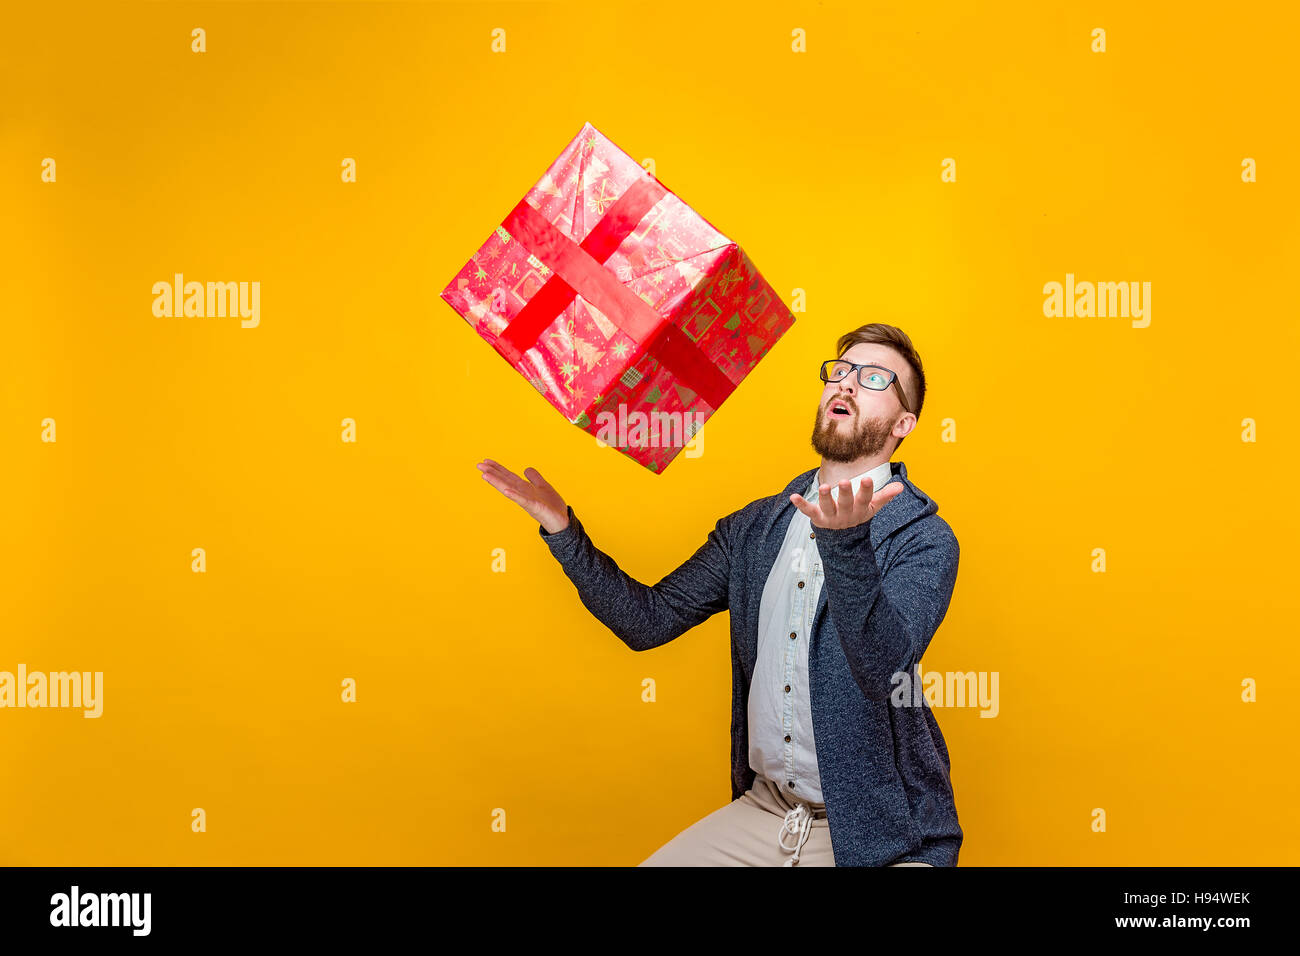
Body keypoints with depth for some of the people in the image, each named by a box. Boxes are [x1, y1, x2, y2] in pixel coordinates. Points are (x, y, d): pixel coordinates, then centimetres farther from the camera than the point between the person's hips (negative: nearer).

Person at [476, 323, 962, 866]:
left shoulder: (924, 539, -11)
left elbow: (884, 664, -27)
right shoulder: (754, 527, 5)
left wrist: (845, 540, -42)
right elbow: (651, 619, 5)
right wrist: (563, 531, -5)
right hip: (762, 809, 4)